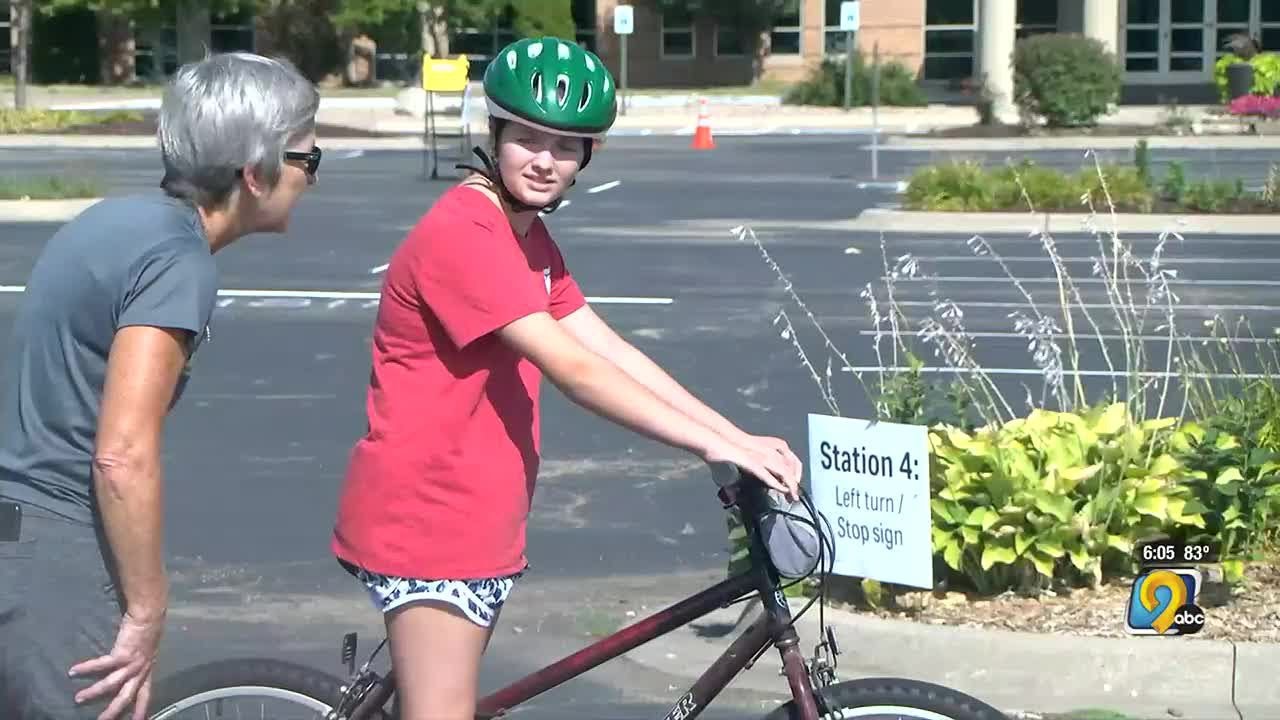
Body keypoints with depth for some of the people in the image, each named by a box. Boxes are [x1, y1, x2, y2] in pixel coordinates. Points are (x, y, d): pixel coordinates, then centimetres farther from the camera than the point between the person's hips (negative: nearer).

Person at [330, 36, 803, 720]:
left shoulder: (528, 238, 13)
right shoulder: (463, 234, -19)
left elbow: (611, 351, 7)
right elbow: (574, 370, -25)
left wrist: (738, 438, -2)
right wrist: (709, 443, -26)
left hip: (479, 521, 10)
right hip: (426, 515, -10)